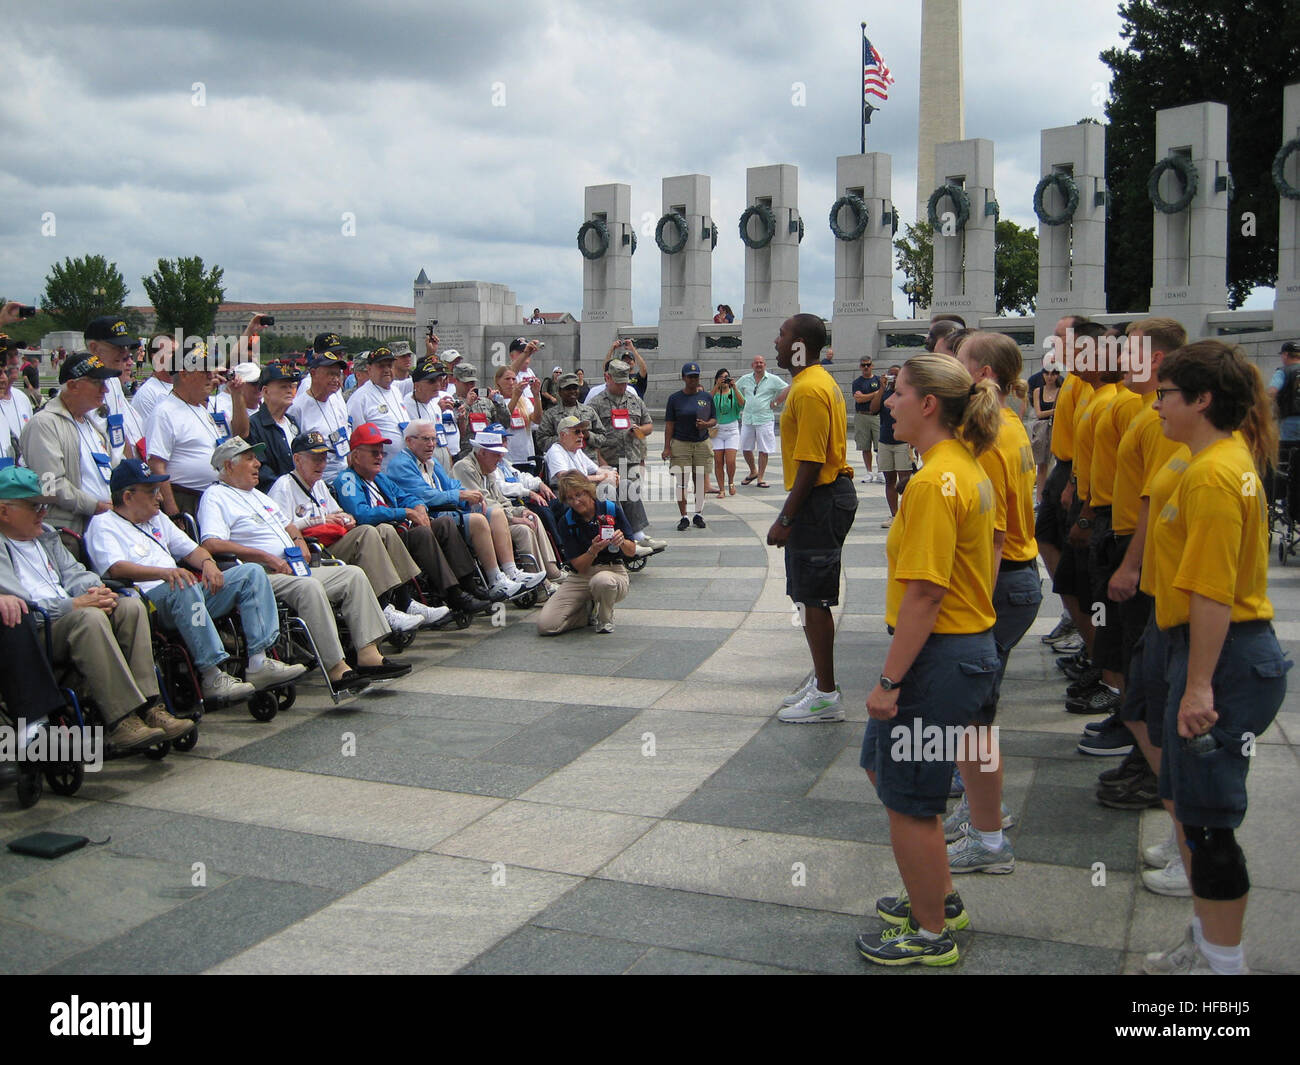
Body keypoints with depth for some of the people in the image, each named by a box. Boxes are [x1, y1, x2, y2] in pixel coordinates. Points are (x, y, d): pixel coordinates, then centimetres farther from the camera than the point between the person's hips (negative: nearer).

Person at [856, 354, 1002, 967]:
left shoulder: (933, 483, -22)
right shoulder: (966, 467, 9)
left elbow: (924, 595, -25)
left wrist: (889, 680, -19)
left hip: (939, 657, -10)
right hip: (972, 640, 10)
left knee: (908, 800, 6)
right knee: (882, 765, 24)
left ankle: (930, 936, 25)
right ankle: (939, 899, 38)